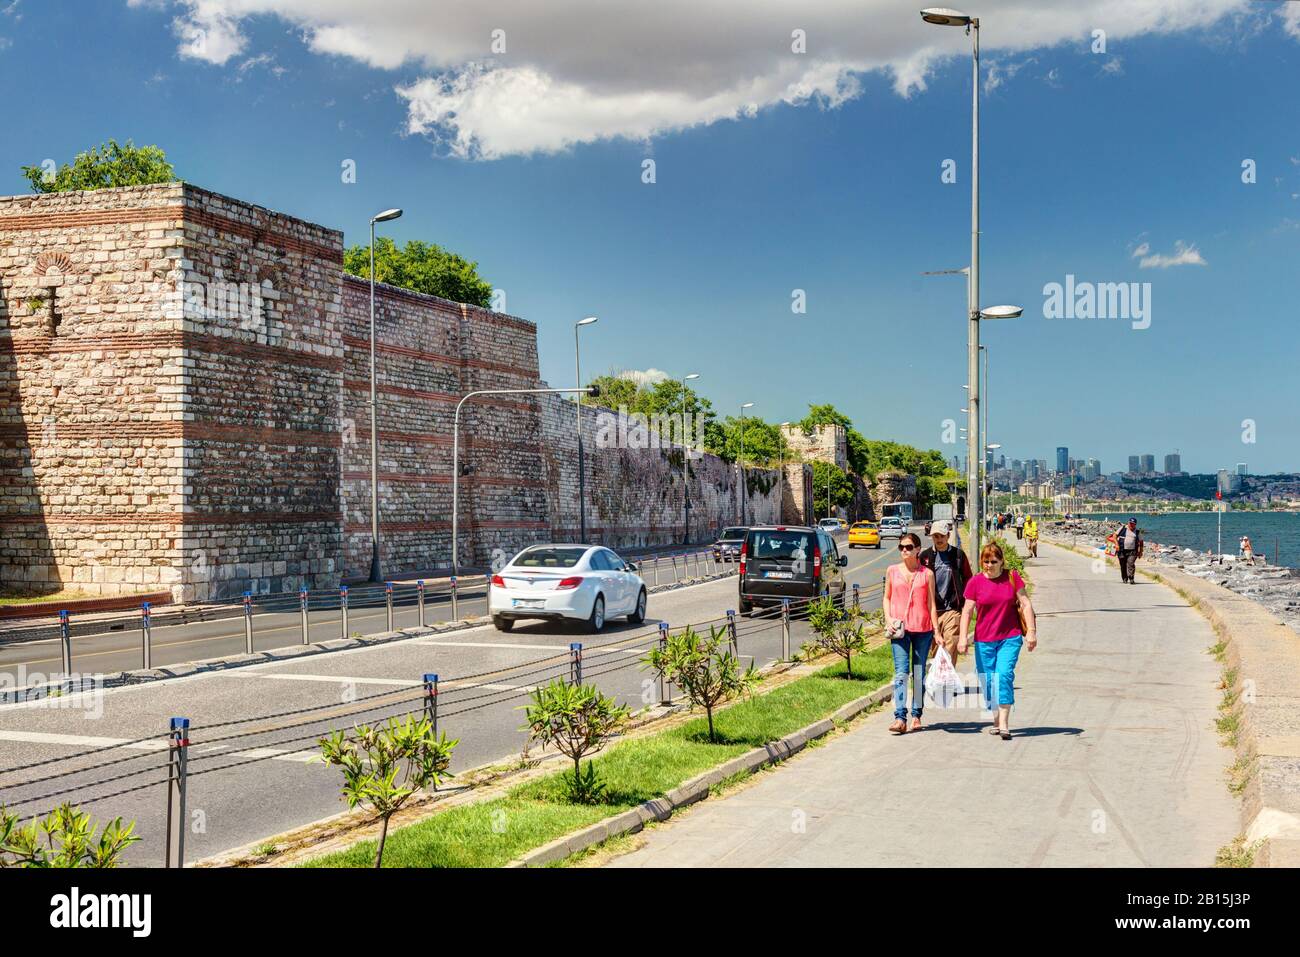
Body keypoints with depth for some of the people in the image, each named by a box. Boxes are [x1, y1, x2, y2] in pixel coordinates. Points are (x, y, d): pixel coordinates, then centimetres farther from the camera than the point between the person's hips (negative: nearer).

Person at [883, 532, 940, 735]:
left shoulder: (927, 574, 3)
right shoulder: (892, 571, 7)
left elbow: (931, 604, 5)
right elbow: (887, 598, 14)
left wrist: (936, 631, 2)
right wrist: (889, 619, -2)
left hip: (922, 628, 0)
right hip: (900, 628, 0)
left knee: (919, 673, 7)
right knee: (901, 672, -10)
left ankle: (916, 715, 17)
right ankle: (900, 718, -15)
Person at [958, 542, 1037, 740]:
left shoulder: (1012, 577, 0)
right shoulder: (975, 582, -1)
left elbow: (1026, 605, 3)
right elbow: (967, 611, 0)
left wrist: (1031, 631, -2)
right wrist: (963, 637, -7)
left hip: (1010, 638, -1)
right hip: (984, 640, 1)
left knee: (1005, 675, -15)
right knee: (988, 680, 5)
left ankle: (1004, 723, -15)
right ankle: (996, 720, 20)